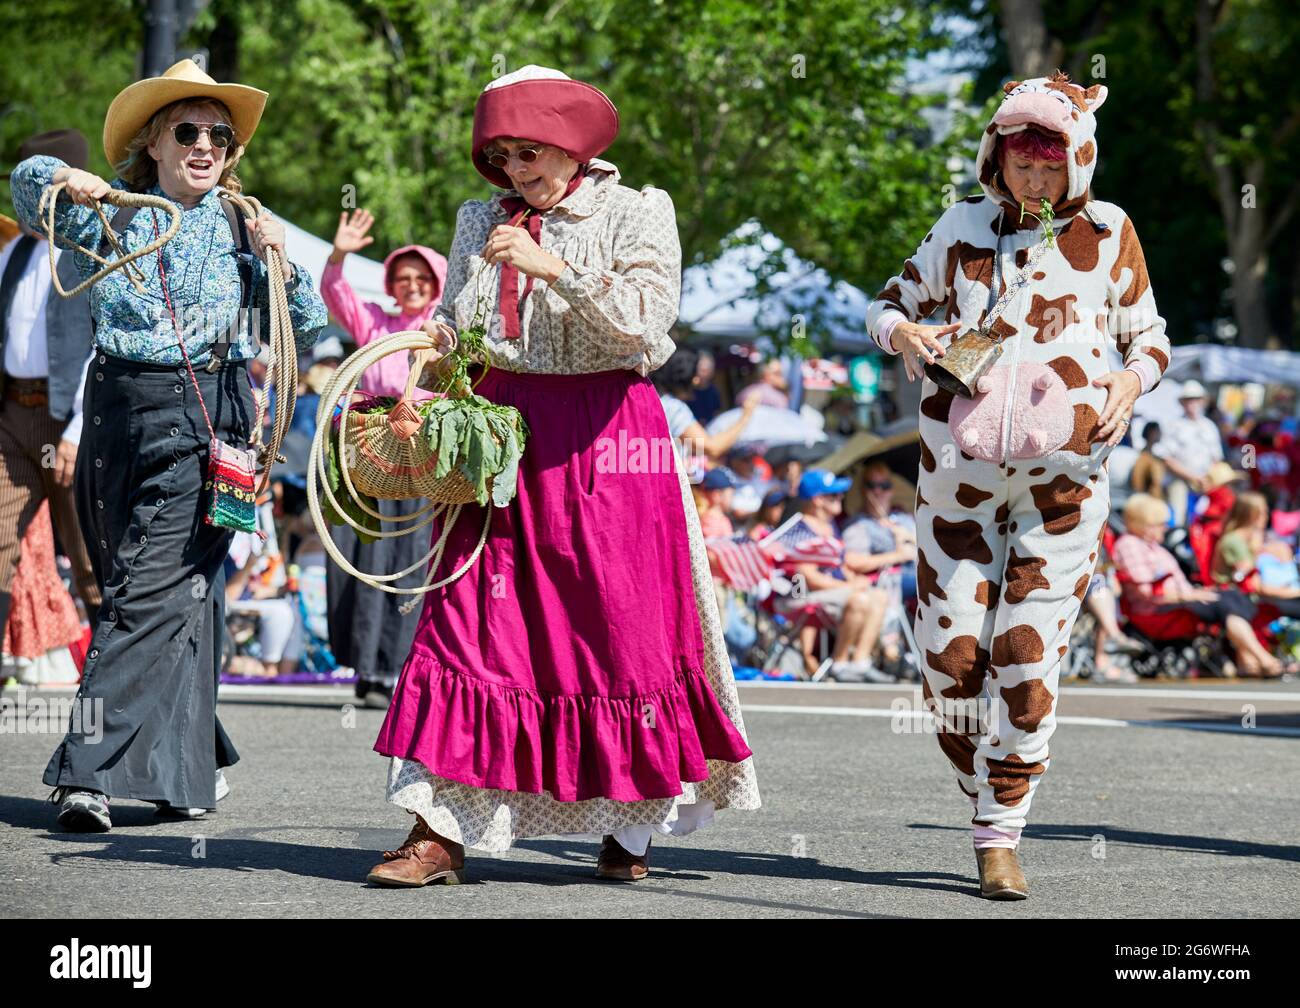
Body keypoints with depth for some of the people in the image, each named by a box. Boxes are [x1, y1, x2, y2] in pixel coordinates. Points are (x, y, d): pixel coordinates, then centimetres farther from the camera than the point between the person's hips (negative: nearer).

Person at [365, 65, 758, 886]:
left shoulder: (635, 214, 0)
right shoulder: (481, 224, 13)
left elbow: (646, 325, -12)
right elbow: (454, 319, 22)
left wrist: (557, 269, -20)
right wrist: (437, 352, -1)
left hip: (603, 438, -3)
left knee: (615, 625, 0)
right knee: (469, 621, -6)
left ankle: (630, 827, 14)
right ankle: (443, 829, -8)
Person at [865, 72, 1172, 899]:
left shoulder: (1108, 233, 5)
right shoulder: (964, 228, 8)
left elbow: (1149, 337, 13)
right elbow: (891, 303, 19)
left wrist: (1131, 381, -10)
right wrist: (904, 334, -4)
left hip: (1063, 477, -2)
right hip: (959, 468, 2)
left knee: (1030, 661, -6)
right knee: (952, 653, -1)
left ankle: (1002, 837, 3)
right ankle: (982, 788, 25)